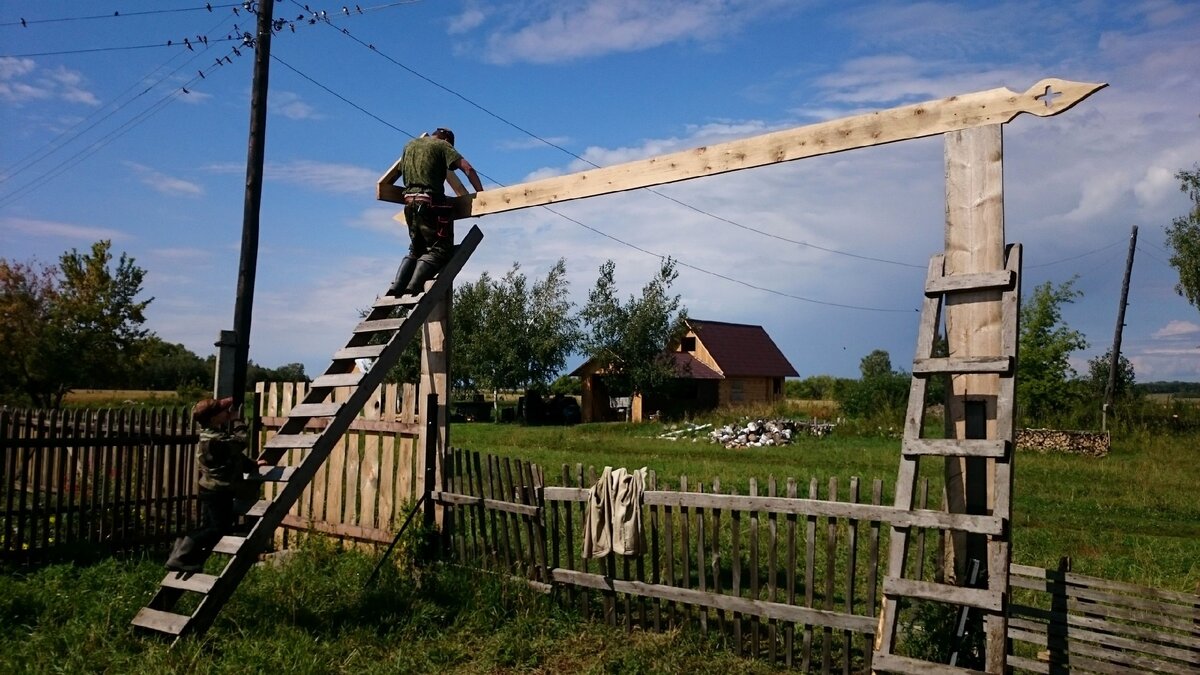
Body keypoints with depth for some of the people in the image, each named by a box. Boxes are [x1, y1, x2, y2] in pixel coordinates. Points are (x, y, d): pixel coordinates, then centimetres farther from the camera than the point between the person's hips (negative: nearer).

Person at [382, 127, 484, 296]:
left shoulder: (410, 145, 23)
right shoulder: (442, 145, 4)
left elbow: (395, 173, 31)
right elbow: (467, 168, -7)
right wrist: (481, 193, -5)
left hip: (410, 203, 7)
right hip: (432, 203, -7)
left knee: (415, 250, 17)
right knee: (439, 249, -7)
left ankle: (396, 288, 1)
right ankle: (413, 287, -25)